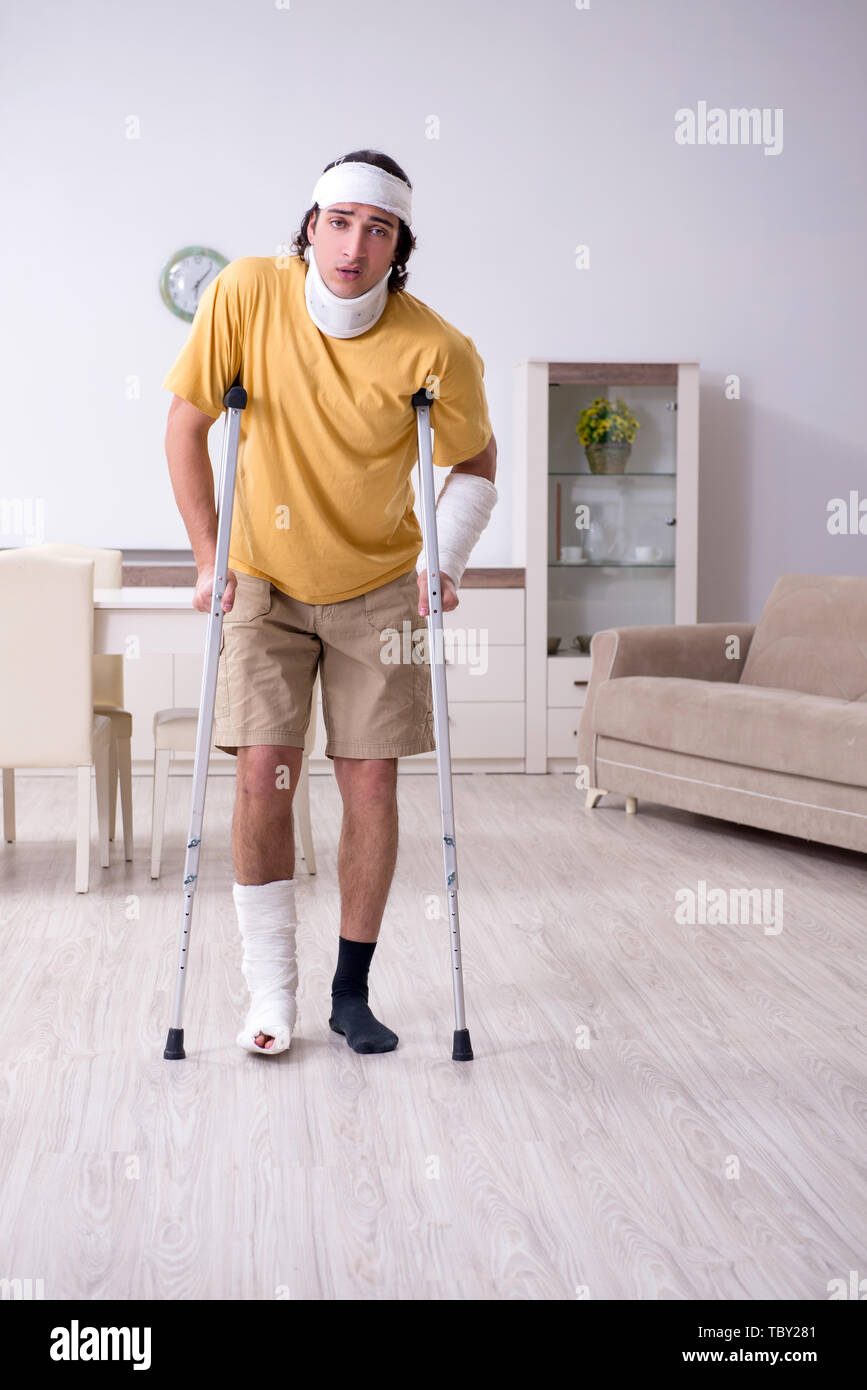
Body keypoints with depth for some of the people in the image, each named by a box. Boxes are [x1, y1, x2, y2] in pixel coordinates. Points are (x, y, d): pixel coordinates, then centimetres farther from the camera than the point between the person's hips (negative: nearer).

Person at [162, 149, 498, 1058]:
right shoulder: (247, 294, -16)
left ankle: (351, 991, 16)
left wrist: (445, 560, -15)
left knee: (372, 787, 1)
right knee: (262, 774, -9)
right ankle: (270, 989, 6)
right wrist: (209, 559, -8)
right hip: (264, 584, 0)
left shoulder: (437, 350, -18)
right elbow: (187, 424, -6)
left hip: (378, 589, 0)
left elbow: (475, 463, -1)